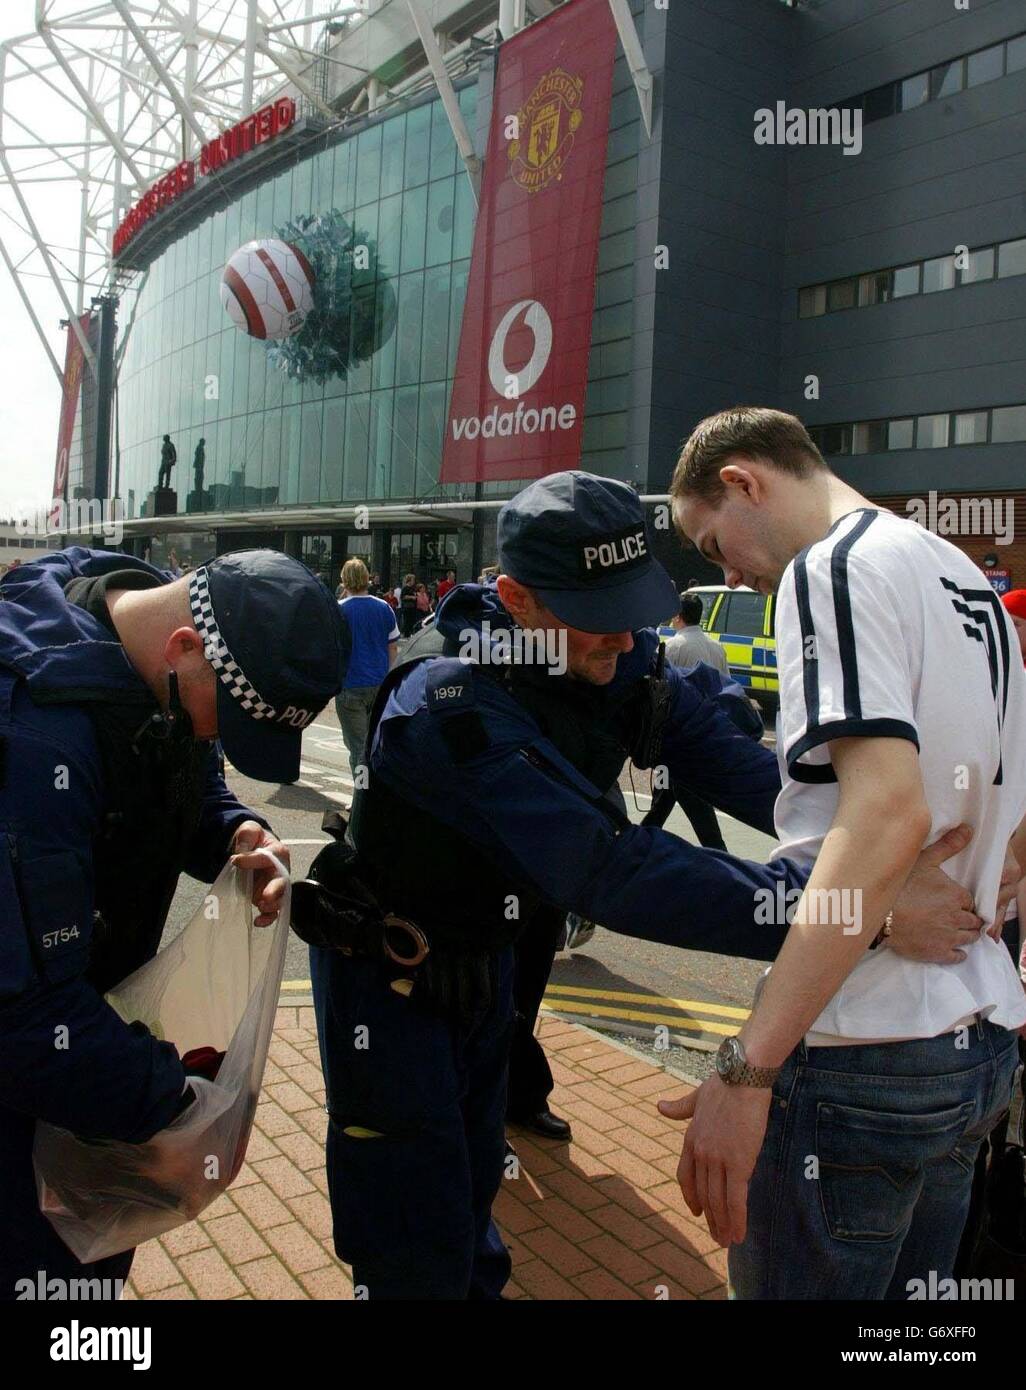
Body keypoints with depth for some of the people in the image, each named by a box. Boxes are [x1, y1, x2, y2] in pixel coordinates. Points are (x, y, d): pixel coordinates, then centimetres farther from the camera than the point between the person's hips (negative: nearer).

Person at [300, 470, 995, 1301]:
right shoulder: (449, 706, -36)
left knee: (472, 1187, 23)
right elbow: (611, 872, -44)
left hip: (486, 955, 6)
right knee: (419, 1256, 3)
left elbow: (735, 765, -16)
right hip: (389, 971, -6)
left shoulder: (621, 658, -13)